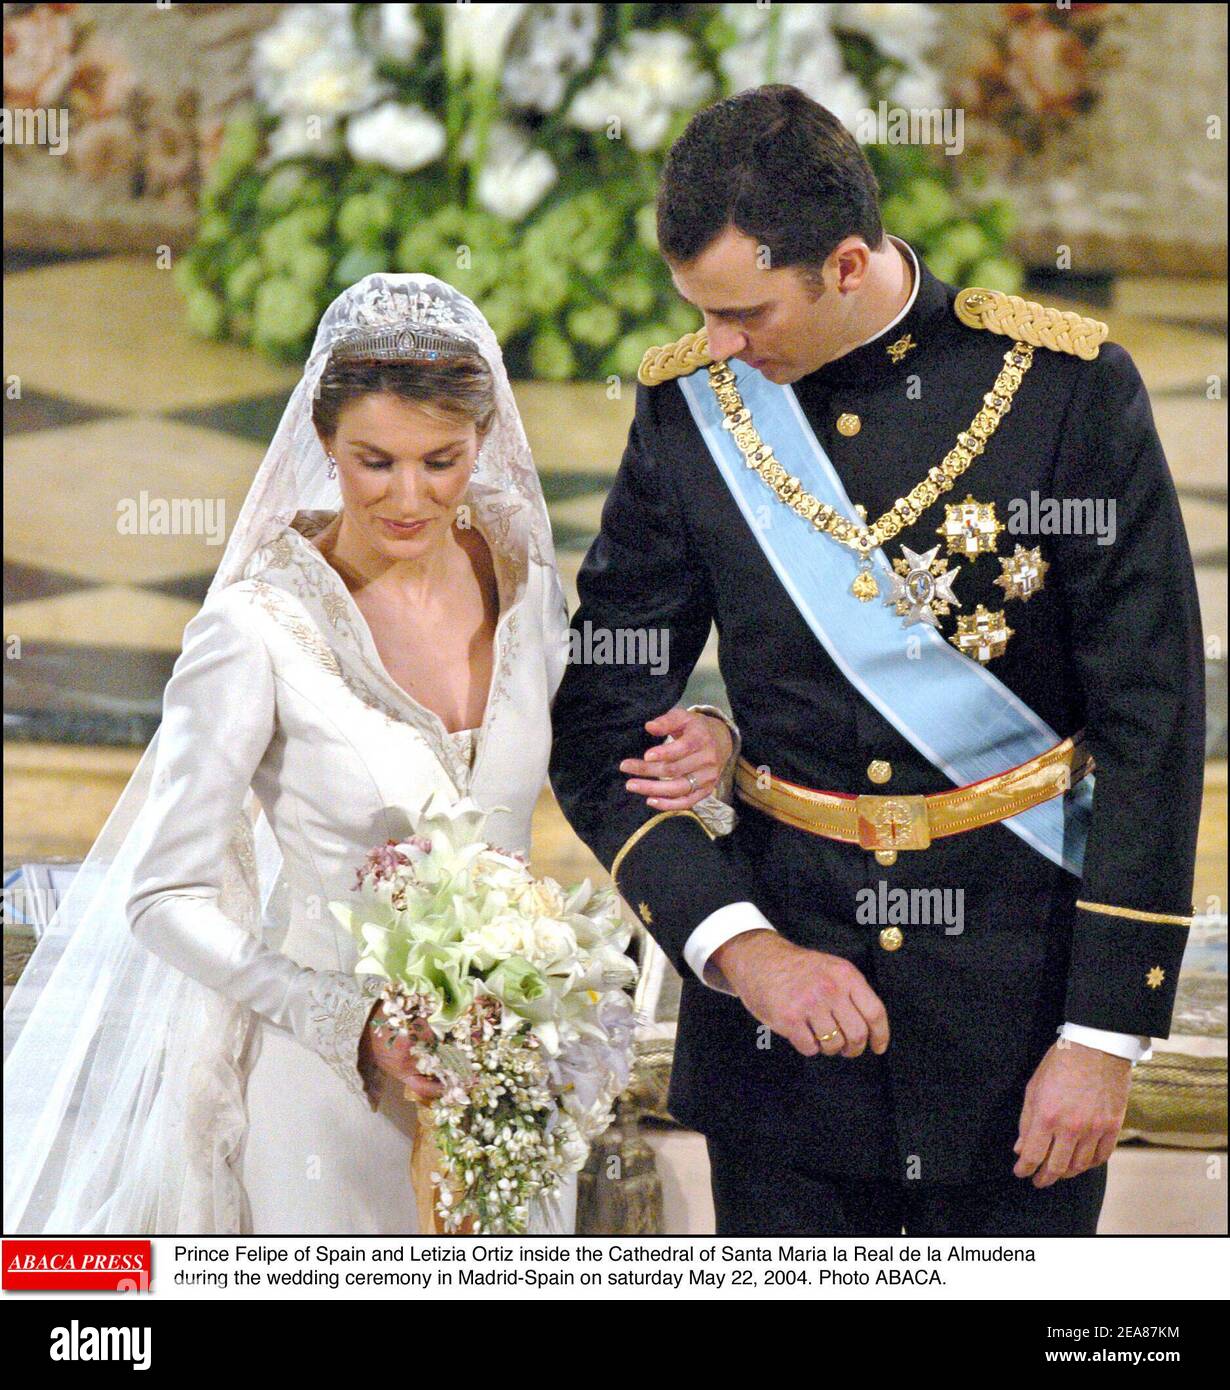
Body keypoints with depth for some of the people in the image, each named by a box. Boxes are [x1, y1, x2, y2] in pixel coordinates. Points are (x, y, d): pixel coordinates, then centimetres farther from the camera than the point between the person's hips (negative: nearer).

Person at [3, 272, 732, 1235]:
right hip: (329, 1074, -5)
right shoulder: (258, 630, -19)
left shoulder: (521, 572, -3)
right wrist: (357, 1023, -24)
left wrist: (698, 745, -6)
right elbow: (165, 899, -15)